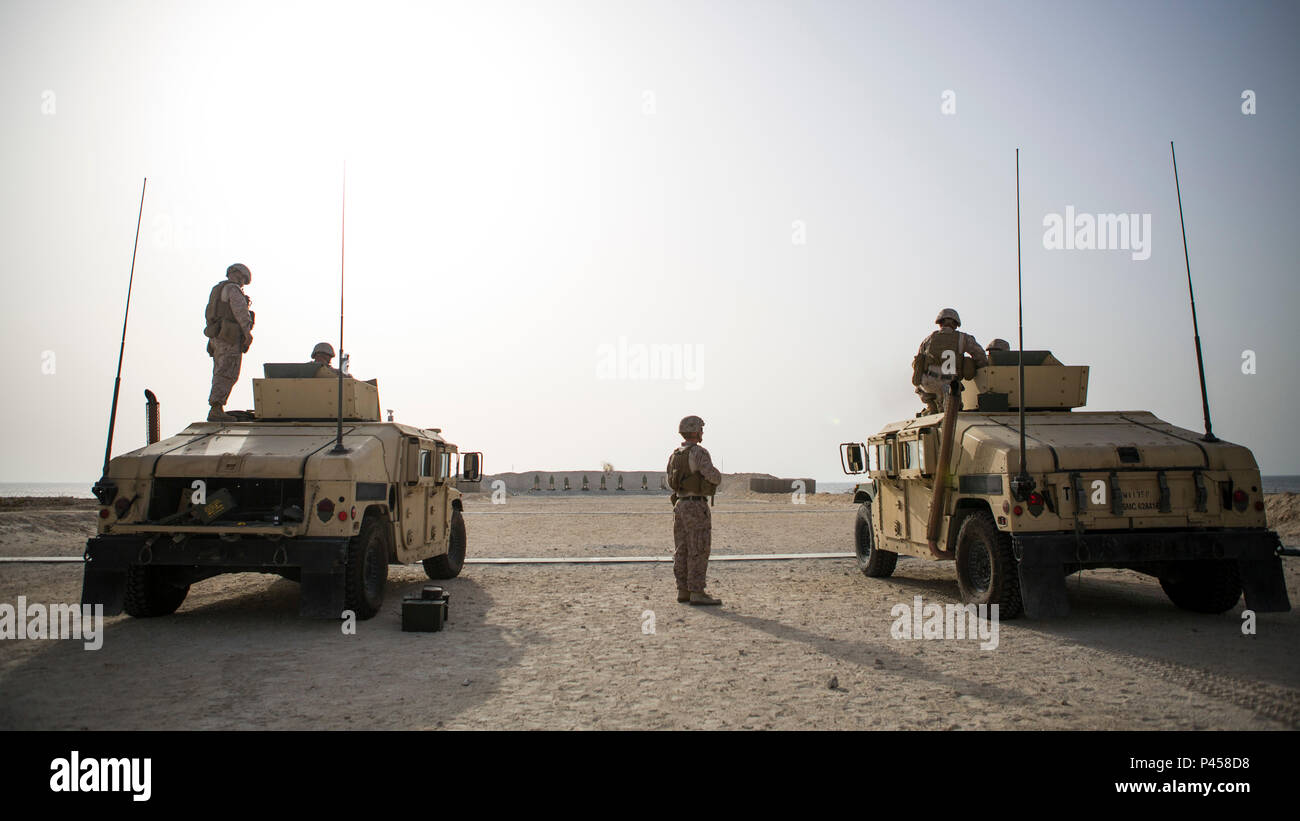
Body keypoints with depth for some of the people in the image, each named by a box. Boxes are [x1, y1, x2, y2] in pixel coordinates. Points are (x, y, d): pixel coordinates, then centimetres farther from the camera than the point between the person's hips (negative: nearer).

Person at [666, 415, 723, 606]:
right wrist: (718, 479, 0)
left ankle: (683, 591, 11)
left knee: (683, 551, 9)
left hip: (680, 505, 8)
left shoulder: (675, 455, 12)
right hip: (696, 507, -8)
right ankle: (697, 593, -7)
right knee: (699, 551, -6)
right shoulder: (699, 453, -13)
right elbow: (712, 475, -24)